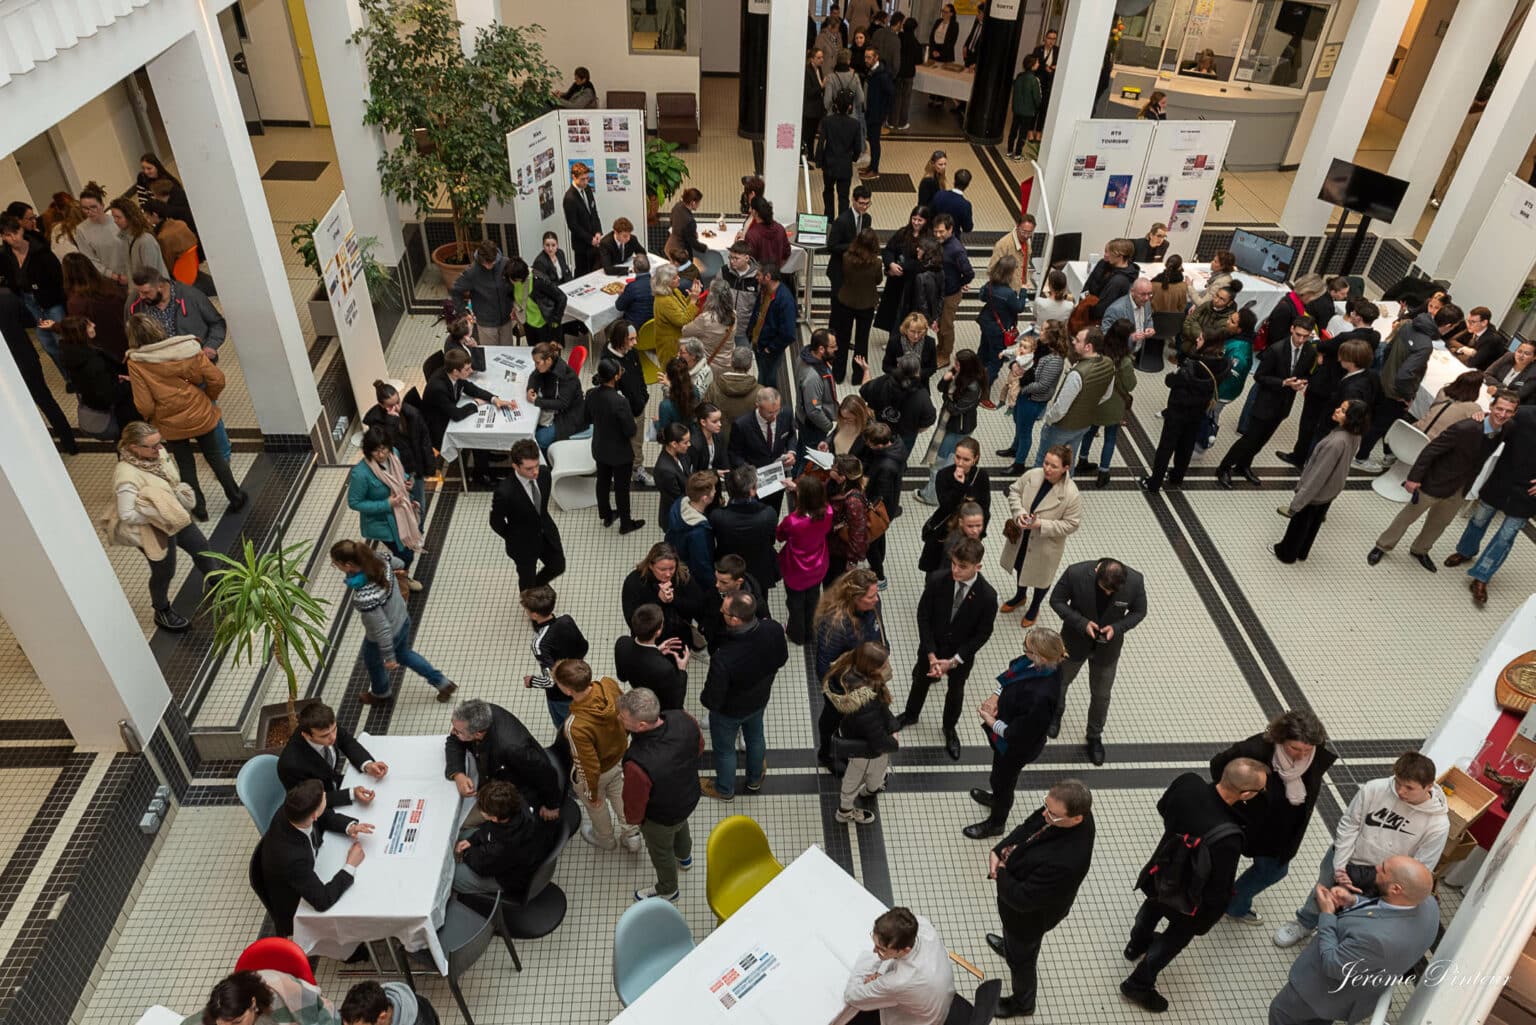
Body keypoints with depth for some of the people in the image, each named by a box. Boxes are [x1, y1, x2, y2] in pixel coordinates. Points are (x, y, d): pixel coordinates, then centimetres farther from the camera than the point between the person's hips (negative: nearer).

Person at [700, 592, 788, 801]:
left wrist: (703, 698, -7)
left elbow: (712, 701, -29)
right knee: (755, 737, 33)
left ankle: (725, 790, 54)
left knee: (724, 749, 26)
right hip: (759, 699, 4)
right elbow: (782, 660, -8)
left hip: (729, 711, -4)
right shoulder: (774, 630, -31)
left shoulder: (723, 659, -45)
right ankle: (755, 780, 61)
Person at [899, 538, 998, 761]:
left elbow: (982, 634, -17)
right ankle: (911, 714, 57)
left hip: (962, 653, -1)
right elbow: (923, 616, -16)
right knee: (921, 682, 26)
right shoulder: (937, 579, -26)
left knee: (956, 692, 24)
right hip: (931, 647, 1)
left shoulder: (987, 596, -29)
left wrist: (953, 661, -20)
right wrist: (931, 655, -19)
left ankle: (950, 727, 53)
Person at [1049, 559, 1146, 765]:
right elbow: (1056, 600, -16)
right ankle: (1056, 711, 59)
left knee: (1101, 695, 16)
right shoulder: (1076, 573, -31)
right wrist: (1081, 623, -28)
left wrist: (1117, 627, -26)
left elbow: (1139, 612, -8)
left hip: (1107, 647, 0)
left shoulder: (1135, 581, -26)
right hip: (1075, 641, 0)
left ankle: (1095, 735, 43)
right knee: (1061, 680, 26)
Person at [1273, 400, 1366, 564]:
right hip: (1330, 490, 7)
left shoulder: (1337, 442, -37)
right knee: (1314, 524, 26)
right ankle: (1301, 552, 46)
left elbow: (1318, 475, -31)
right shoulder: (1354, 436, -11)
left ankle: (1286, 553, 37)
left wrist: (1296, 503, -23)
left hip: (1315, 492, -7)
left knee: (1298, 525, 17)